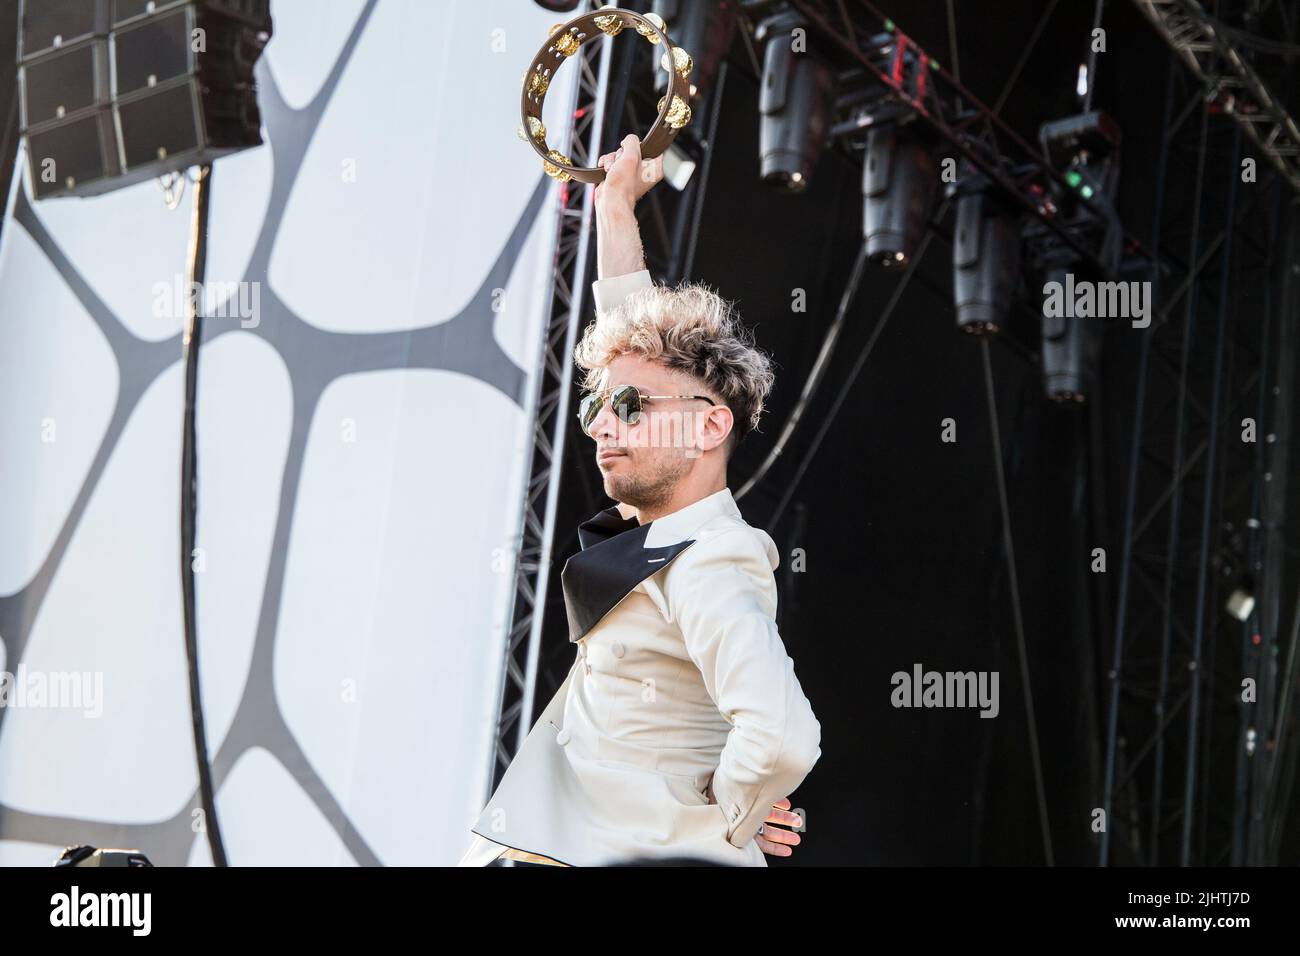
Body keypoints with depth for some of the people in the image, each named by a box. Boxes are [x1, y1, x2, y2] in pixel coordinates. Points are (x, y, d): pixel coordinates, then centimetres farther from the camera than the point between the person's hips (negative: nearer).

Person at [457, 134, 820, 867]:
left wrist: (730, 816, -19)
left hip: (646, 853, -8)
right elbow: (640, 340, 16)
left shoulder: (706, 567, -21)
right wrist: (617, 206, 21)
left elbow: (783, 737, -37)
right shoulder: (655, 520, 3)